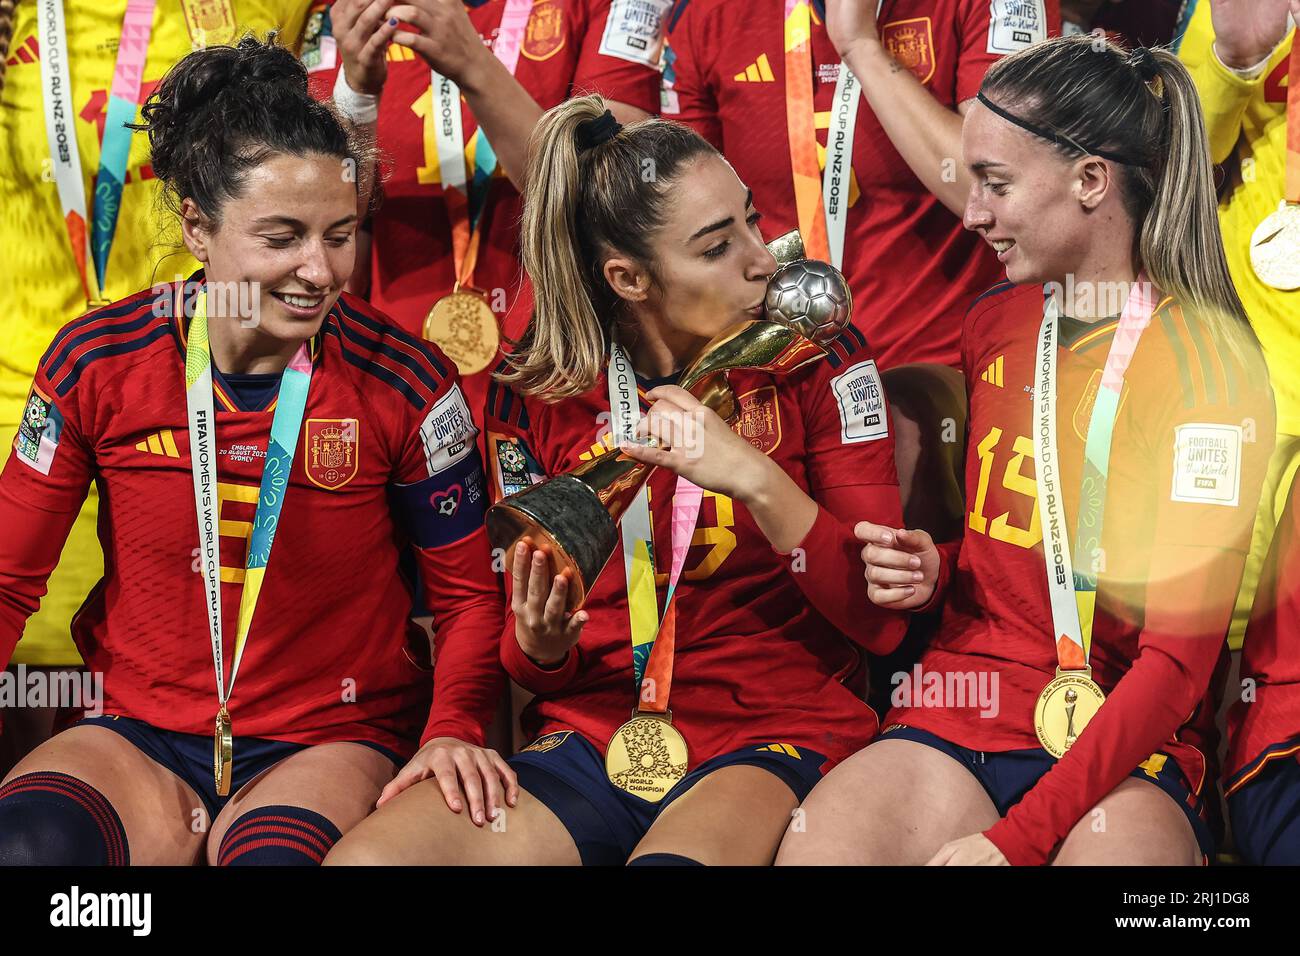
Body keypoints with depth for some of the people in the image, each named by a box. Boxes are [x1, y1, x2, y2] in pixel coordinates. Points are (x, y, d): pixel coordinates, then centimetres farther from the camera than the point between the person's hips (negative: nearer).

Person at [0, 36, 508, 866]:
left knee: (274, 855, -35)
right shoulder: (95, 365, -4)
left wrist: (453, 728, -16)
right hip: (140, 735, 2)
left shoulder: (404, 384, -7)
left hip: (332, 742, -1)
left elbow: (468, 593, 2)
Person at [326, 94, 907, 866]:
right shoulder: (539, 395, 5)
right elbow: (534, 662, 13)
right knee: (366, 856, -23)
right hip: (591, 746, 4)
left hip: (771, 743, -3)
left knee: (675, 860, -39)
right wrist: (538, 647, -11)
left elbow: (883, 619, -6)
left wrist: (761, 483, -19)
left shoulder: (816, 358, 0)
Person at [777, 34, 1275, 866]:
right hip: (959, 718, 4)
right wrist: (935, 574, 0)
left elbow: (1182, 656, -10)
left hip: (1126, 756, -4)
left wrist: (1020, 835, -18)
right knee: (812, 849, -26)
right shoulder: (993, 325, 11)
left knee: (1119, 847, -36)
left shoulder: (1209, 362, -6)